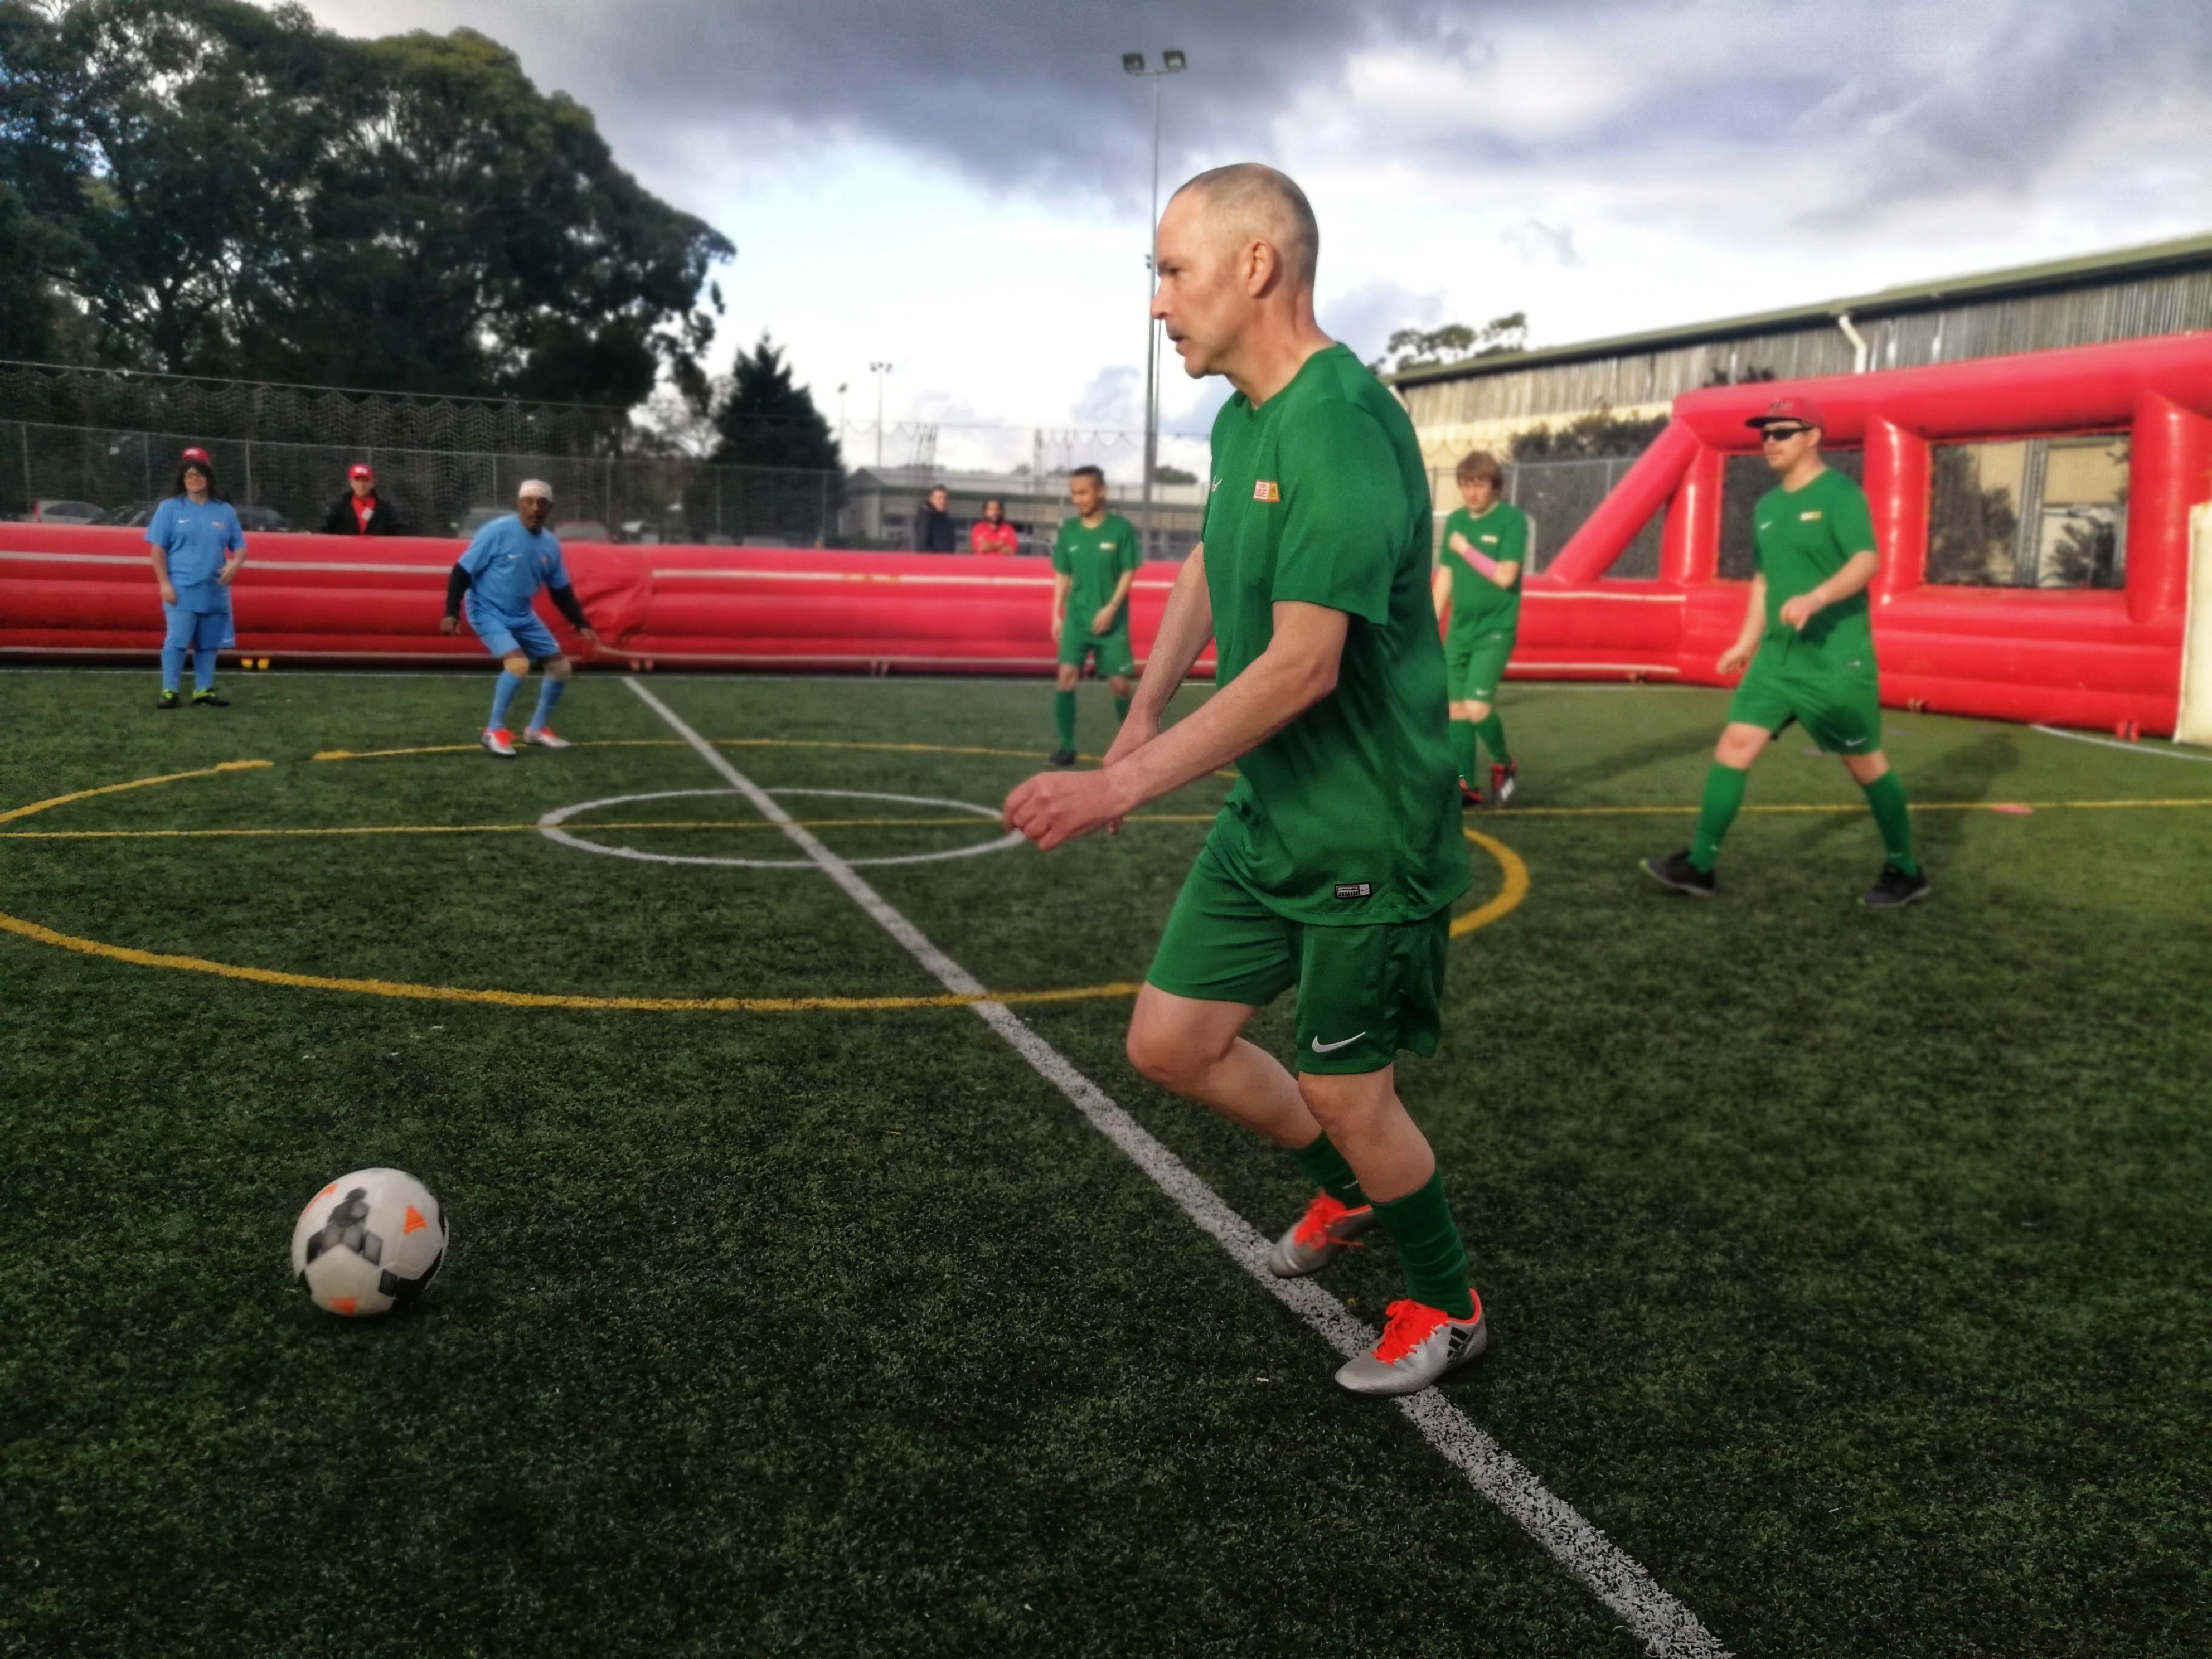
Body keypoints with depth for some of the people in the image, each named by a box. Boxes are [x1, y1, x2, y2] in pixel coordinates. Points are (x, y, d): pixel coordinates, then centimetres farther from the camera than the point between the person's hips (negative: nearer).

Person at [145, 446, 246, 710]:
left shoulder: (225, 511, 11)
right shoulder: (170, 508, 2)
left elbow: (239, 545, 12)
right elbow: (157, 548, -1)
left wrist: (235, 564, -11)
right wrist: (164, 583, -10)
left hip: (215, 591, 4)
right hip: (181, 589, -4)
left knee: (209, 642, 8)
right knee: (177, 641, -9)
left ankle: (203, 690, 16)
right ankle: (169, 691, -3)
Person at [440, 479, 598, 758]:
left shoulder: (551, 545, -1)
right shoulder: (497, 531, -19)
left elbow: (561, 591, 12)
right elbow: (462, 571, -15)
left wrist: (581, 624, 7)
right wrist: (452, 612, -20)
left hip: (523, 617, 7)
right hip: (487, 612, -7)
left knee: (560, 667, 6)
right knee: (518, 664, -27)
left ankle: (537, 729, 25)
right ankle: (495, 731, -9)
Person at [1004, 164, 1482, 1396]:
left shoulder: (1344, 427, -24)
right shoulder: (1241, 420, 6)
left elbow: (1301, 667, -28)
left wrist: (1125, 787, -25)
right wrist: (1146, 710, 21)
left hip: (1365, 833, -8)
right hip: (1266, 817, 9)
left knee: (1345, 1093, 4)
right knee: (1171, 1039, 12)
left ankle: (1447, 1308, 31)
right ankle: (1347, 1190, 38)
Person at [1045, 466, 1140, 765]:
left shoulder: (1121, 528, -7)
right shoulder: (1067, 530, 2)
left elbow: (1128, 573, -6)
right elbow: (1062, 575, 9)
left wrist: (1111, 609, -16)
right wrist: (1057, 615, 3)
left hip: (1112, 620, -2)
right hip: (1076, 618, 2)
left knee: (1120, 683, 1)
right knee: (1066, 676, -11)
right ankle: (1067, 746, -3)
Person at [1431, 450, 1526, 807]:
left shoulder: (1512, 519, -9)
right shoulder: (1456, 520, 7)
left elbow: (1505, 576, -18)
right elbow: (1445, 577, 12)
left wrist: (1467, 550, -12)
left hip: (1495, 631, -6)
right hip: (1459, 631, 6)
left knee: (1477, 707, -14)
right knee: (1456, 709, 3)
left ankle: (1504, 765, 12)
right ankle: (1465, 785, 12)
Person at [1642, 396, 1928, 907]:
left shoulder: (1839, 493, -10)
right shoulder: (1766, 507, 12)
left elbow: (1867, 561, -23)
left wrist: (1816, 599, -38)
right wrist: (1747, 642, 20)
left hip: (1836, 661, -7)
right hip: (1776, 657, 7)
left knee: (1865, 763, 3)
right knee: (1734, 744, -2)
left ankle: (1906, 872, 20)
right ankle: (1699, 866, 1)